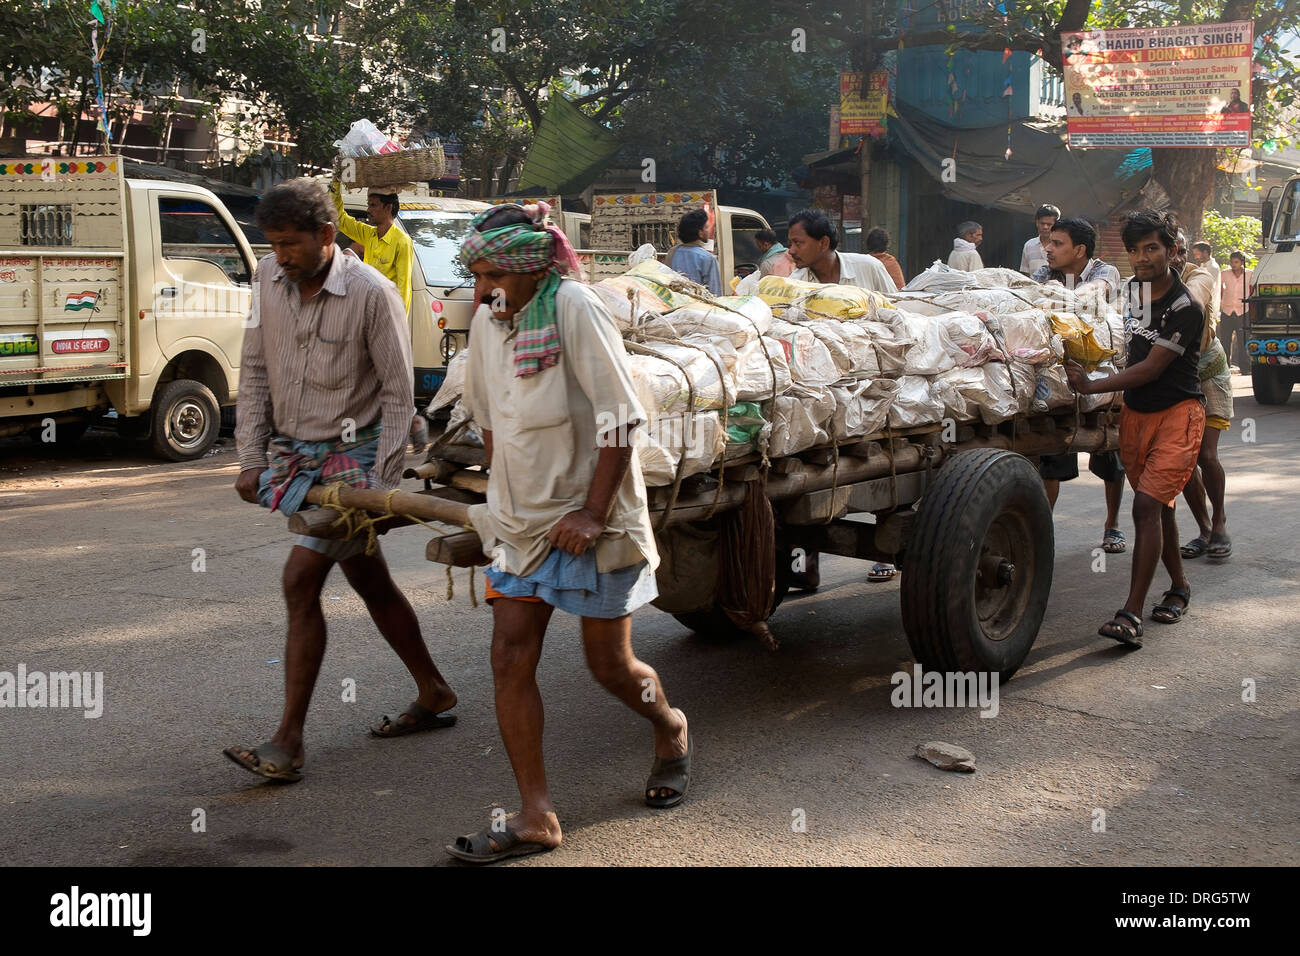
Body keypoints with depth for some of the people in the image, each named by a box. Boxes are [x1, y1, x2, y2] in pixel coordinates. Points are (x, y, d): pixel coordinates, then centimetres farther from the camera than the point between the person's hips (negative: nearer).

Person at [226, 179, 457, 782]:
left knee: (300, 580, -14)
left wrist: (381, 484, -16)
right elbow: (255, 372, 7)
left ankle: (289, 742, -7)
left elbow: (397, 393, -13)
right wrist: (251, 457, 1)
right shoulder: (270, 279, 0)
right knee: (369, 581, 14)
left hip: (350, 455, -6)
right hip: (291, 453, 6)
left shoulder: (371, 293, -17)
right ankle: (433, 695, 30)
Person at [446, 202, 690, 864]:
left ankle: (671, 733, 38)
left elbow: (620, 419, -18)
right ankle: (536, 818, 7)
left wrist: (592, 512, -20)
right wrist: (500, 497, 17)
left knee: (609, 664, 5)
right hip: (521, 519, 6)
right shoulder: (487, 322, 4)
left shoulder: (574, 310, -16)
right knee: (510, 659, -1)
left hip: (590, 518, -6)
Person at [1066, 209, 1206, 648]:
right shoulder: (1130, 290, 5)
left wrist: (1091, 386, -23)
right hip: (1135, 413, 7)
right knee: (1159, 506, 16)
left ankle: (1132, 614, -22)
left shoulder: (1184, 308, -17)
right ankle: (1179, 587, 35)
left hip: (1177, 414, -7)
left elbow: (1150, 369, -20)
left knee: (1147, 505, -18)